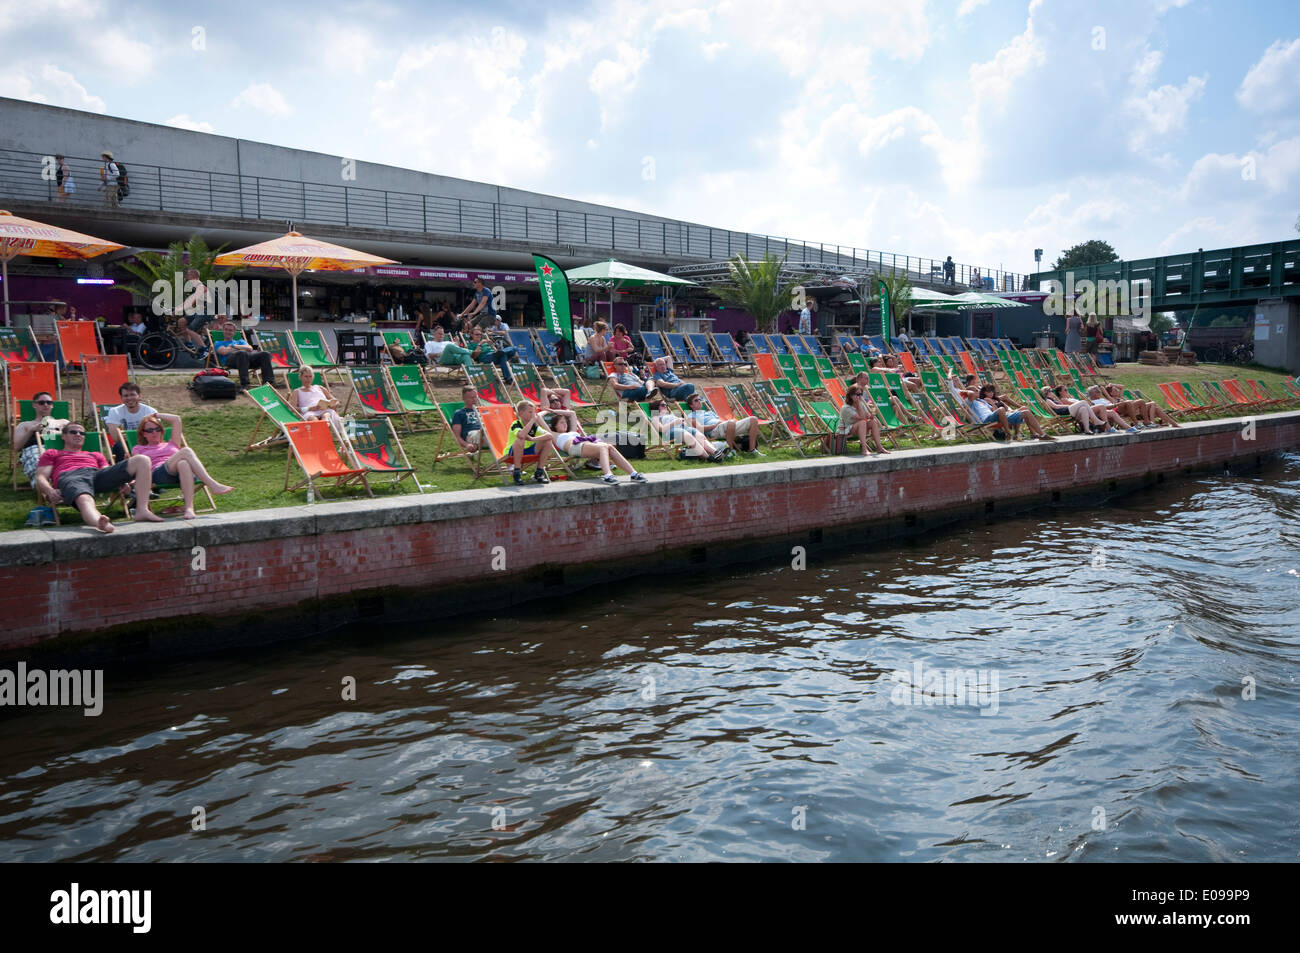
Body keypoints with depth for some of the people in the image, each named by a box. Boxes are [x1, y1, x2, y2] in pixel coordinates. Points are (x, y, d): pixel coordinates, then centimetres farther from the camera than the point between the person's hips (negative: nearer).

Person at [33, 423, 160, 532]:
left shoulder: (96, 455, 42)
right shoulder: (51, 454, 34)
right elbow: (40, 478, 18)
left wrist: (121, 482, 0)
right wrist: (50, 491, -7)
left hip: (98, 475, 4)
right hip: (69, 477, -4)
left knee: (142, 460, -18)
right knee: (85, 500, -43)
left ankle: (142, 510, -37)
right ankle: (99, 523, -79)